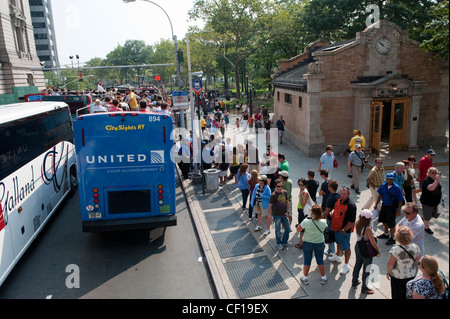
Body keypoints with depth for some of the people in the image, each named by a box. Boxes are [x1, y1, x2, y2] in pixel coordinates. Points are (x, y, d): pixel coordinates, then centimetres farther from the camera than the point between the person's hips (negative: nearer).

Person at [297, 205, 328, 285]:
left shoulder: (306, 222, -28)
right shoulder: (323, 222, -19)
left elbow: (298, 230, -13)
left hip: (308, 243, -2)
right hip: (320, 243, 2)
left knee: (307, 261, 14)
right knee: (320, 260, 19)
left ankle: (305, 278, 28)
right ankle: (323, 278, 32)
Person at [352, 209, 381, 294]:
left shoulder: (357, 224, -12)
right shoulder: (368, 229, -30)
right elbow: (373, 243, -20)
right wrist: (378, 251, -10)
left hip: (358, 247, 7)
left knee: (357, 264, 26)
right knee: (366, 269, 12)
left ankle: (354, 282, 44)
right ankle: (364, 288, 27)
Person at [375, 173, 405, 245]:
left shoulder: (396, 188, -19)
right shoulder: (383, 186, -5)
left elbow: (400, 200, -16)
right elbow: (380, 195, 10)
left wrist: (398, 211, -17)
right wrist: (376, 204, 12)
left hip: (392, 207, -6)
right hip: (384, 205, 6)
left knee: (391, 223, 1)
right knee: (384, 220, 22)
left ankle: (392, 238, 20)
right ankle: (386, 234, 45)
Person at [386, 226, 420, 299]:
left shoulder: (395, 250, -30)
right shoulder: (415, 247, -18)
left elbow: (390, 264, -20)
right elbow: (417, 261, -2)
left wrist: (388, 272, -2)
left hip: (397, 276, -3)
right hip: (412, 275, 4)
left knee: (397, 294, 18)